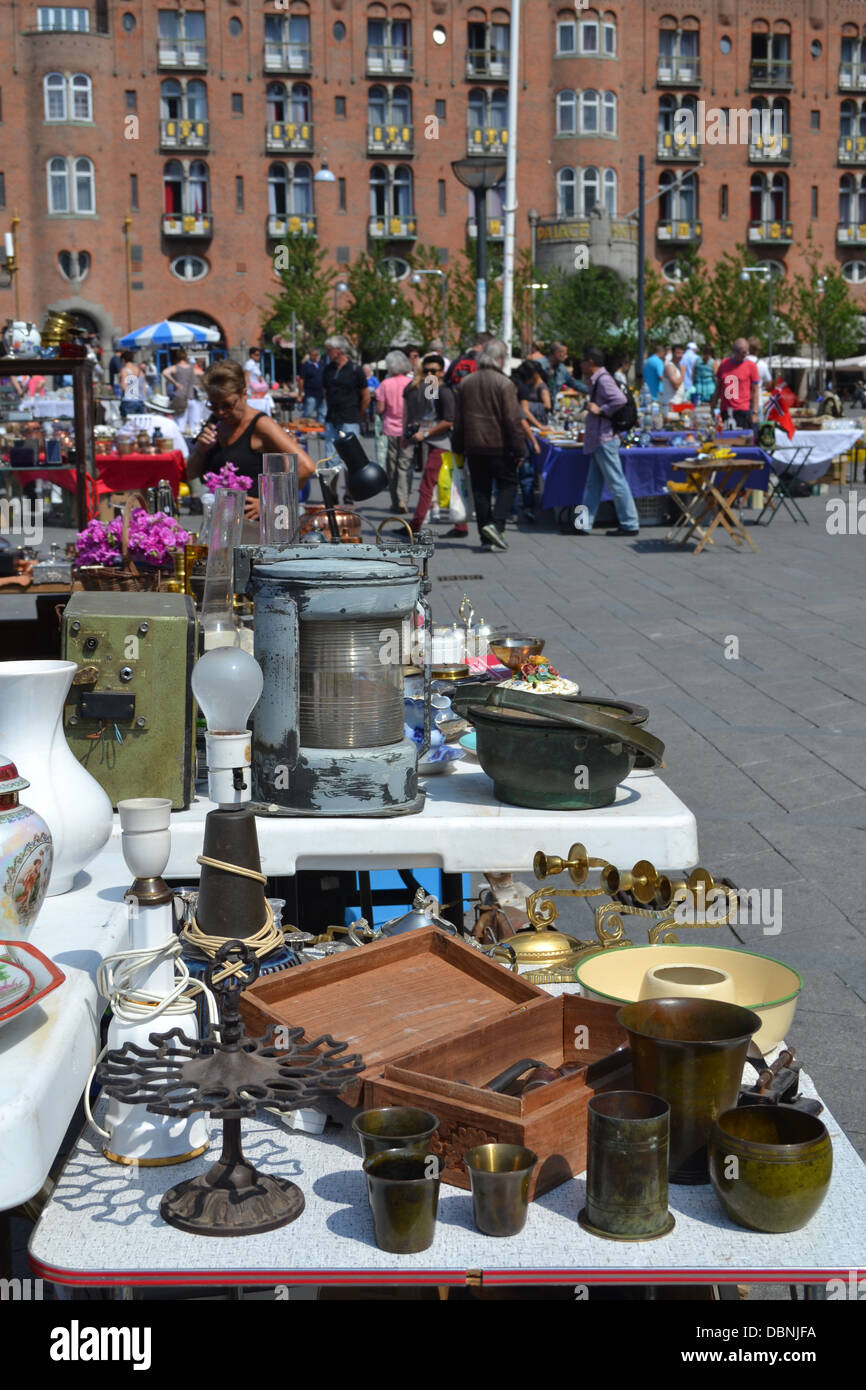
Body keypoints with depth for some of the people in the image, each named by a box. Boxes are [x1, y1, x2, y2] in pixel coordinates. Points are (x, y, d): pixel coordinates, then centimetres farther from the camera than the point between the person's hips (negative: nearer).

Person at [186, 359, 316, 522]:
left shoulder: (261, 425, -8)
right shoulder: (215, 423, 14)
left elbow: (305, 467, -18)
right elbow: (190, 474, 21)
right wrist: (200, 450, 0)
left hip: (253, 522, -6)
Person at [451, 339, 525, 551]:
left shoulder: (465, 383, 7)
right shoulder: (504, 384, -10)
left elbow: (458, 419, 11)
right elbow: (513, 420, -12)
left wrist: (458, 447, 17)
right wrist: (518, 450, -7)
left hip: (473, 446, 5)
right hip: (498, 446, -5)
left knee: (480, 489, 9)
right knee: (508, 483, 7)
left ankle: (486, 537, 8)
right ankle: (496, 524, -12)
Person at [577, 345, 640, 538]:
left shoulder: (603, 380, -15)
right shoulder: (596, 381, 15)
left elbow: (620, 400, -28)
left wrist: (600, 410, -20)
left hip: (604, 440, -11)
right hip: (598, 441, 11)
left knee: (616, 483, -5)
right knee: (593, 484, 11)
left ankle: (630, 524, 1)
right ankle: (584, 524, 15)